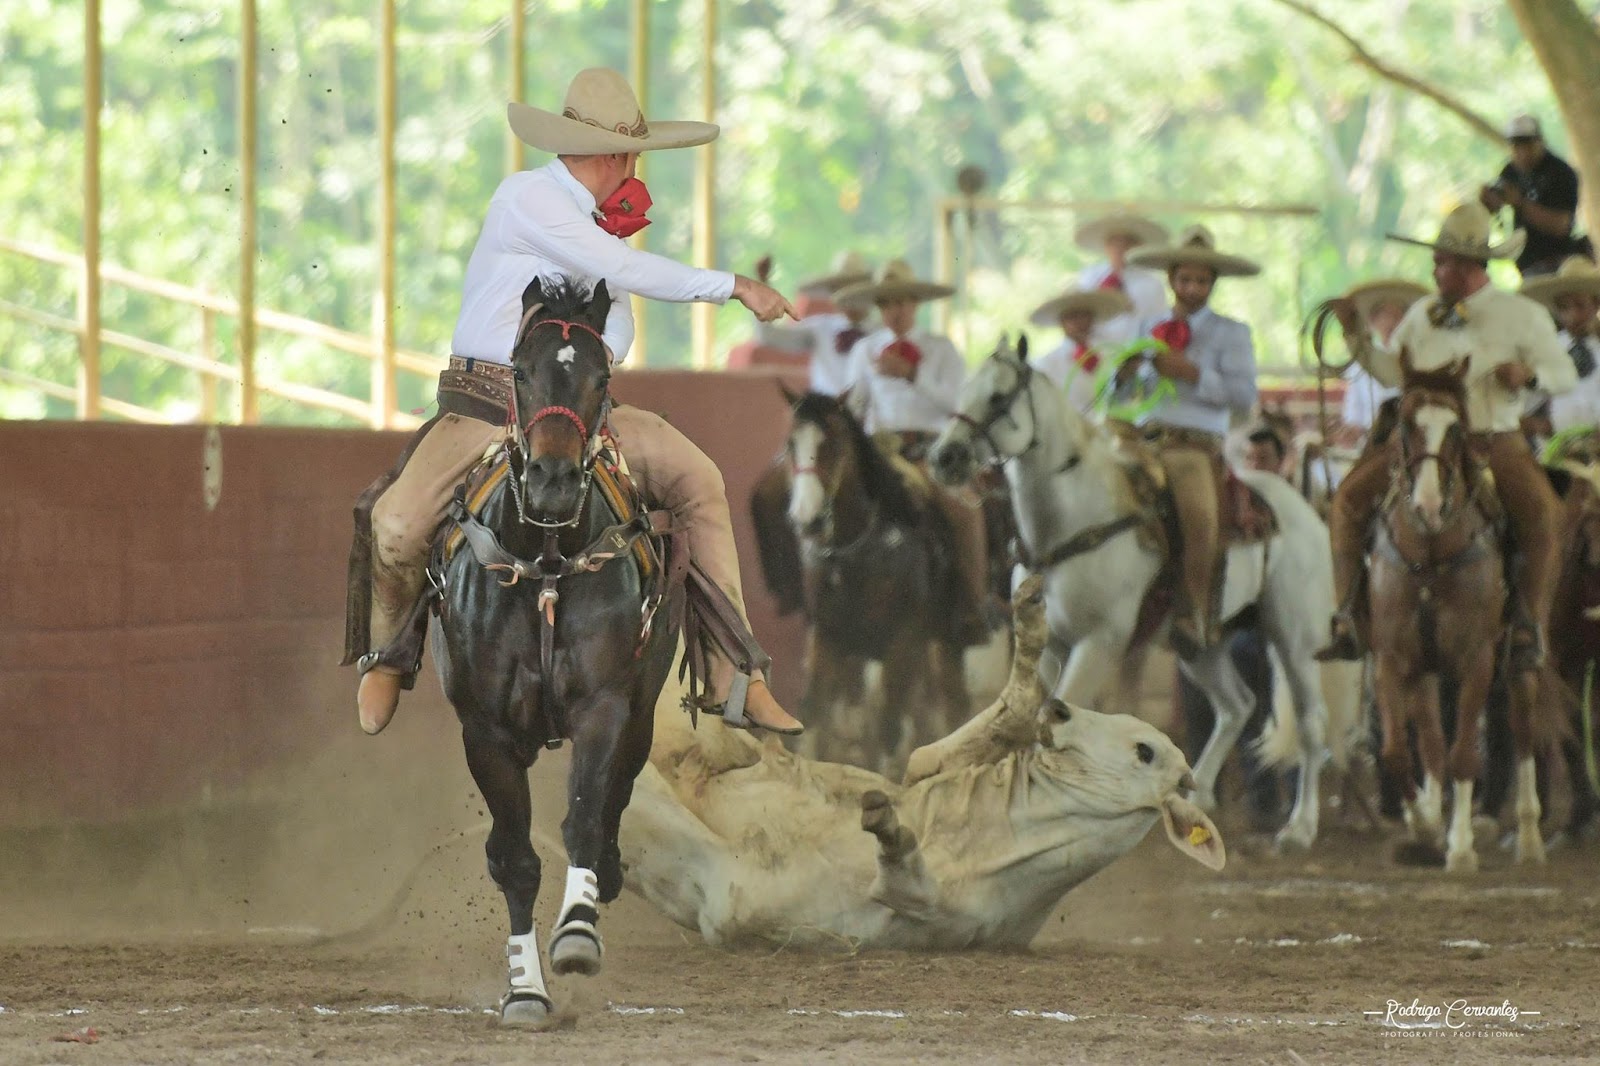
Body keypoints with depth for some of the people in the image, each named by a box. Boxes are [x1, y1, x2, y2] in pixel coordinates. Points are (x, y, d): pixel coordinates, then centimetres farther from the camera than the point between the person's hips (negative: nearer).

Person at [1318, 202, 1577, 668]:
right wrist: (1358, 336, 1)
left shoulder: (1522, 315, 3)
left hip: (1495, 441, -3)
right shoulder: (1424, 313, 12)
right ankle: (1344, 620, -12)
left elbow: (1563, 374, 5)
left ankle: (1530, 627, -22)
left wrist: (1528, 375, -16)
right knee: (1350, 496, -15)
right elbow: (1392, 370, 16)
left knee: (1543, 511, -30)